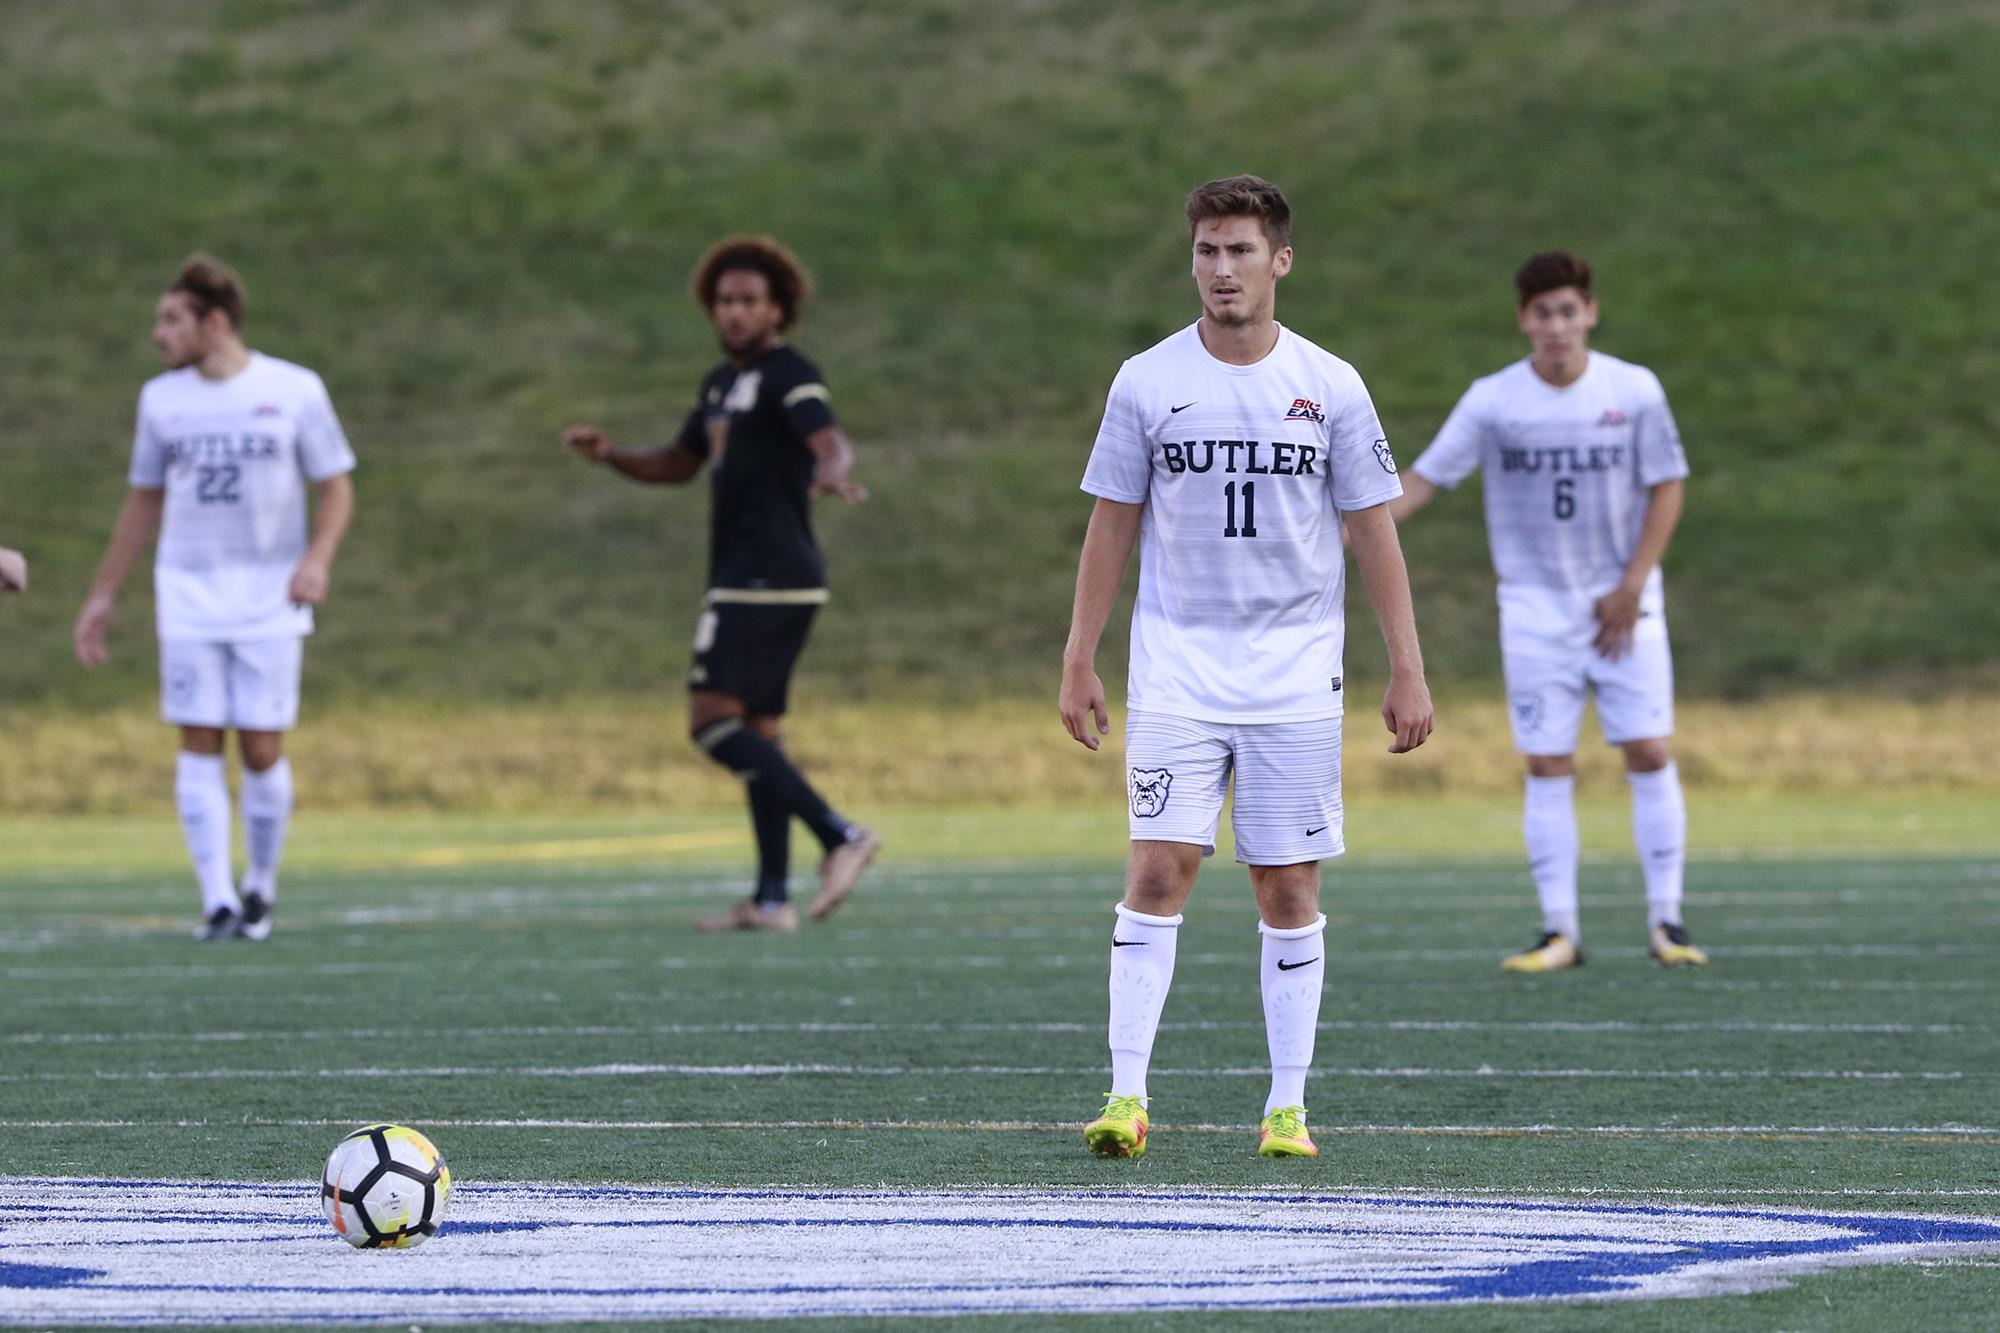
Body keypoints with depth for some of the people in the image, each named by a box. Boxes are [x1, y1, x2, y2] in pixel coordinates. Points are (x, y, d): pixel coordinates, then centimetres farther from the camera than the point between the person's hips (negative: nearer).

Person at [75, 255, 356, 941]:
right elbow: (143, 500, 16)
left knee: (262, 750, -4)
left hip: (270, 599, -2)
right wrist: (102, 595, 16)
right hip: (188, 597, 2)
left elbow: (336, 489, 3)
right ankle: (217, 903, -4)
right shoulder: (161, 398, 7)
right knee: (199, 746, -5)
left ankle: (261, 888, 16)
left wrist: (317, 558, -15)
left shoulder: (295, 391, -3)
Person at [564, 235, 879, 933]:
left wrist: (830, 473, -50)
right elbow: (680, 463, 30)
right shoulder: (723, 383, 19)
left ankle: (839, 835, -20)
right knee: (757, 731, 8)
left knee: (713, 719, -15)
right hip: (747, 579, 10)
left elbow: (831, 441, -27)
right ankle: (771, 898, 9)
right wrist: (610, 455, 14)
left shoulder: (789, 376, -10)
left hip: (766, 580, -10)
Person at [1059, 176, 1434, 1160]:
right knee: (1159, 868, -11)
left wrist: (1407, 670, 2)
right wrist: (1079, 660, 4)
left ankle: (1287, 1107, 7)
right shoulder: (1146, 383, 2)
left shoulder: (1330, 387, 2)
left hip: (1296, 674, 0)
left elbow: (1373, 531, 5)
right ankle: (1126, 1095, -11)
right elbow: (1111, 526, 8)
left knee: (1288, 888, 1)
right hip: (1176, 666, 0)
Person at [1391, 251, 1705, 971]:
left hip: (1624, 605, 0)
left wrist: (1632, 586, -6)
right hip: (1536, 608, 0)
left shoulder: (1634, 390, -3)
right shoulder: (1492, 400, -4)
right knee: (1547, 765, -2)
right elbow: (1425, 478, -6)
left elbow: (1666, 488, 2)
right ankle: (1560, 931, 3)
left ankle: (1665, 920, 4)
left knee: (1648, 752, -4)